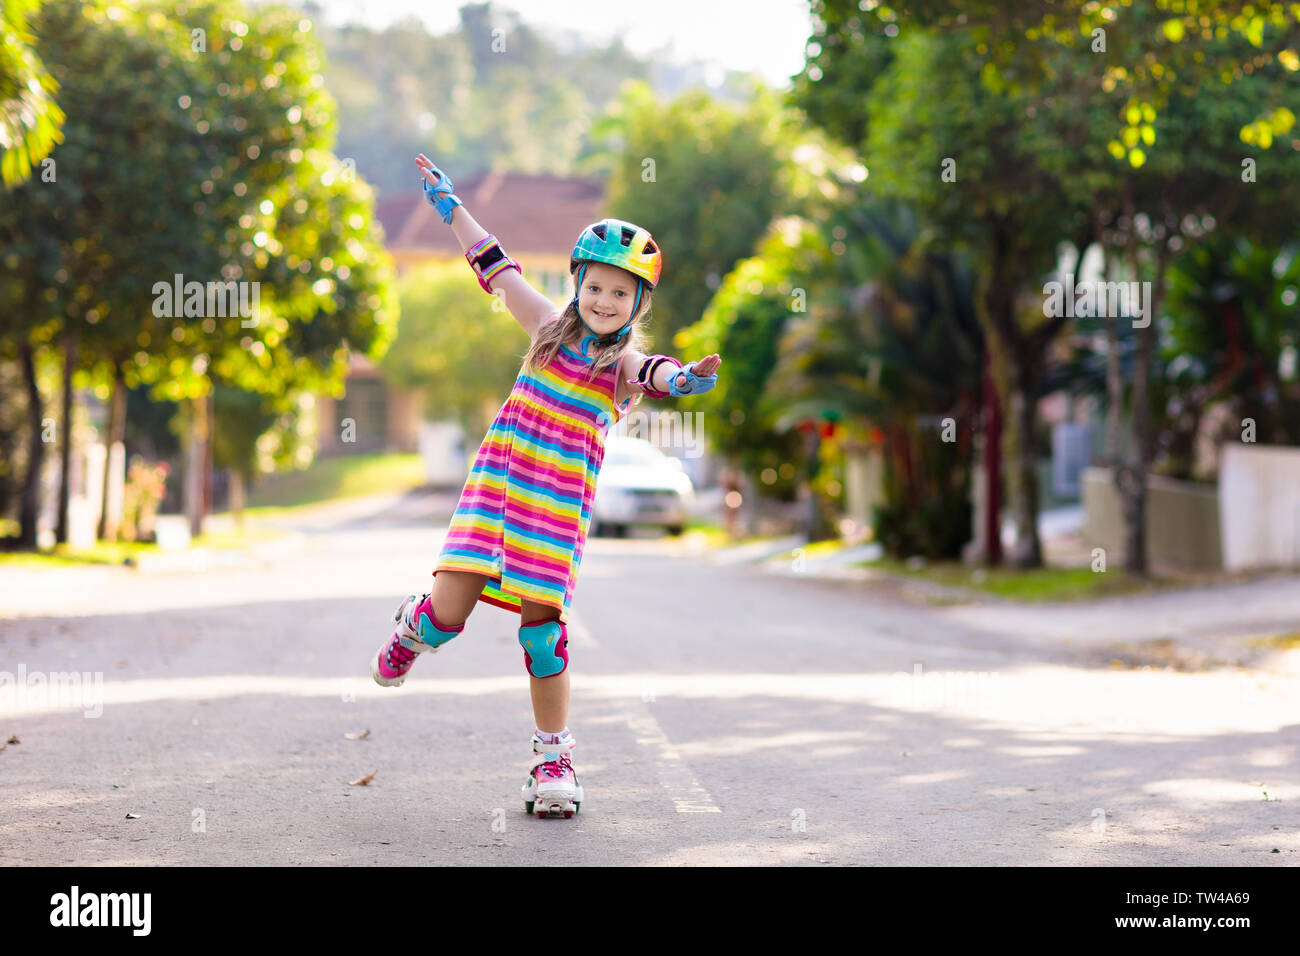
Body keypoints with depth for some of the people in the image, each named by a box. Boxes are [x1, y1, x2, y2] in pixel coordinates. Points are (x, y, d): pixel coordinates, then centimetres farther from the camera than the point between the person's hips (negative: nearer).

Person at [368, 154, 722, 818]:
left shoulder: (627, 363, 1)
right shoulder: (550, 328, 7)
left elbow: (659, 375, -23)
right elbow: (494, 266, 16)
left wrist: (685, 378, -47)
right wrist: (448, 204, 20)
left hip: (561, 507, -1)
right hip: (495, 487, 1)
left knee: (542, 627, -2)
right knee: (449, 612, -10)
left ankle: (553, 758, 14)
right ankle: (412, 631, 28)